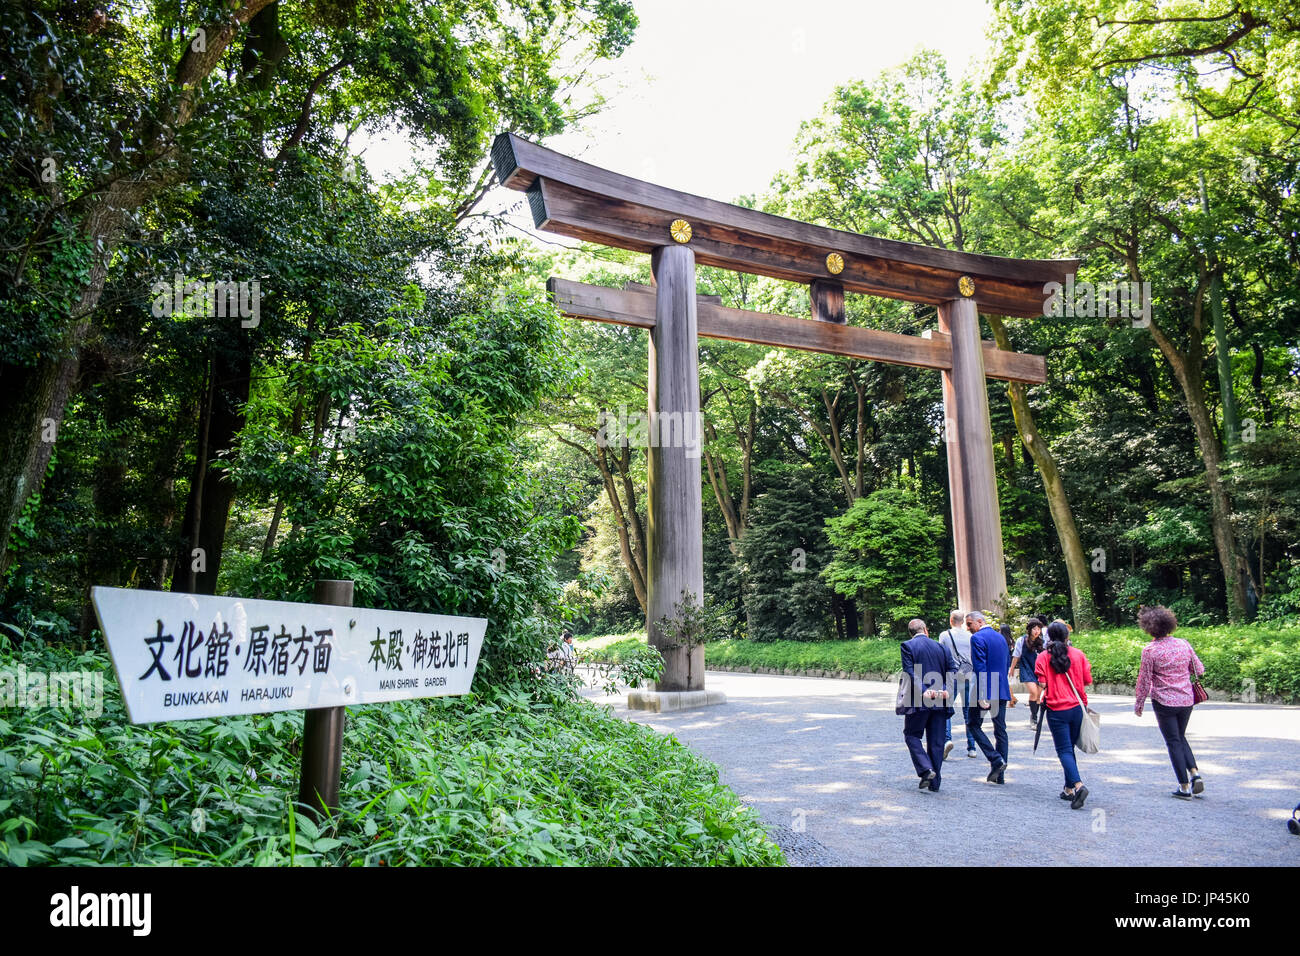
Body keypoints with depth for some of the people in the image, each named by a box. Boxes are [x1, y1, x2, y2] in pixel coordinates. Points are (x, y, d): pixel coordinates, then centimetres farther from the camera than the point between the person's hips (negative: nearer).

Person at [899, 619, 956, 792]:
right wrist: (946, 690, -10)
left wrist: (923, 692, -19)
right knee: (936, 742, 10)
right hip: (940, 701, 4)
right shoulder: (941, 647, 11)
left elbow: (910, 673, -14)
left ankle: (926, 770, -7)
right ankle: (935, 783, 12)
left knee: (911, 735, 11)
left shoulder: (907, 646, -3)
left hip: (919, 701, -4)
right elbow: (952, 671, 1)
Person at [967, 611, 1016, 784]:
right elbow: (1006, 665, 19)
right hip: (1002, 691, 8)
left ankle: (996, 760, -6)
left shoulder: (977, 638, -12)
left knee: (973, 724, 8)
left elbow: (980, 668, -19)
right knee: (1000, 730, 10)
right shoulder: (1000, 637, 14)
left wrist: (981, 696, -21)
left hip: (985, 691, -8)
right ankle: (999, 774, 14)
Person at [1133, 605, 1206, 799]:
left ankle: (1185, 787, 7)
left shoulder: (1150, 650, -14)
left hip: (1164, 702, -5)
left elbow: (1144, 681, -9)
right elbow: (1199, 670, 9)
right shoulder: (1183, 644, -1)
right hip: (1186, 700, 5)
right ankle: (1195, 773, 7)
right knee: (1181, 737, 23)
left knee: (1173, 742, 5)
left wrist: (1139, 703, 2)